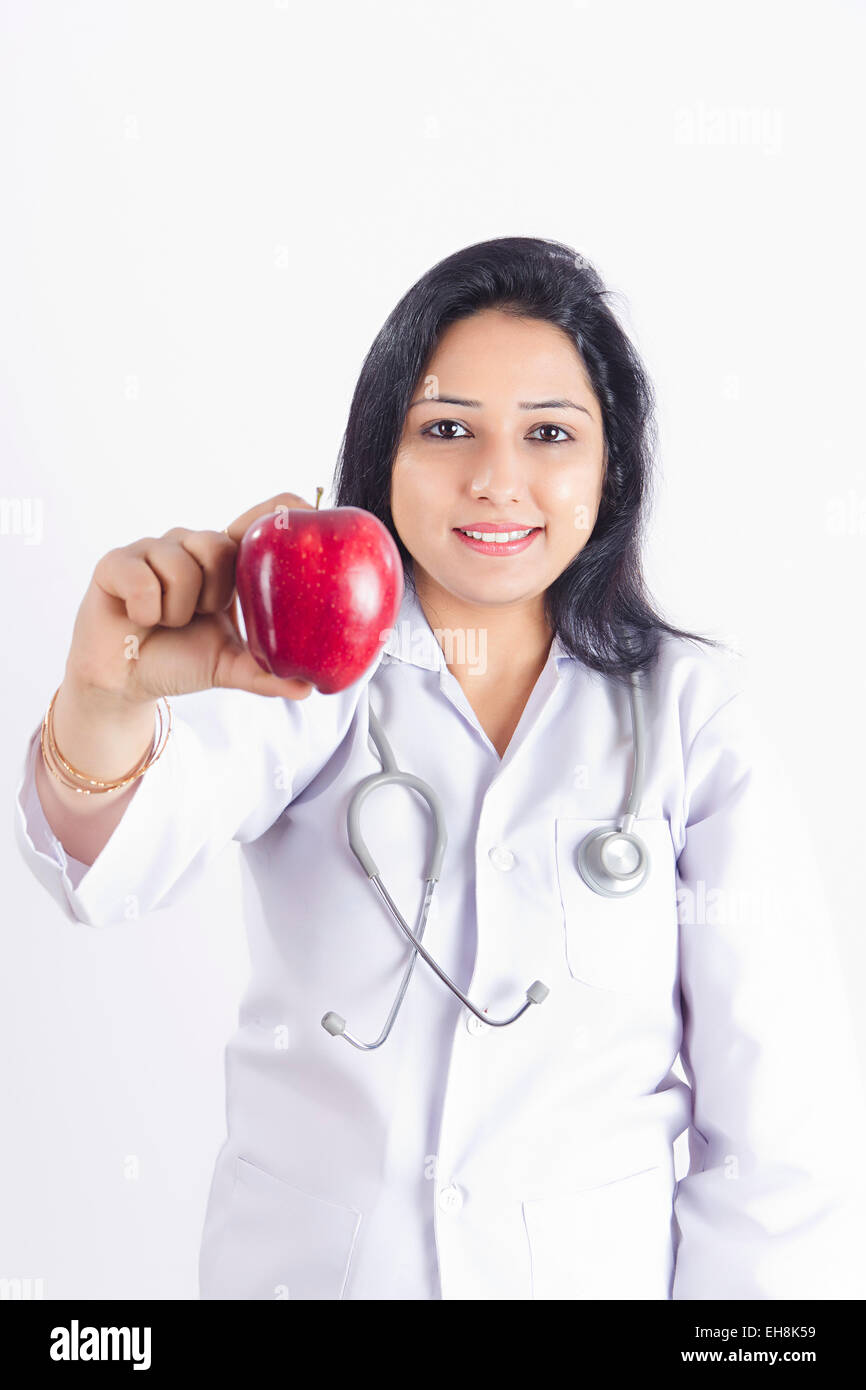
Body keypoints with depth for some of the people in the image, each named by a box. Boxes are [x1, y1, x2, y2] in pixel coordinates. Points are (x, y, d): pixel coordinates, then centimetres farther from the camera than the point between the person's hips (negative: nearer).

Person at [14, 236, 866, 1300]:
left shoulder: (693, 711, -8)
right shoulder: (303, 672, -8)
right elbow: (126, 854, -28)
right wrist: (108, 702, -47)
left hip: (602, 1265, 0)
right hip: (298, 1255, 1)